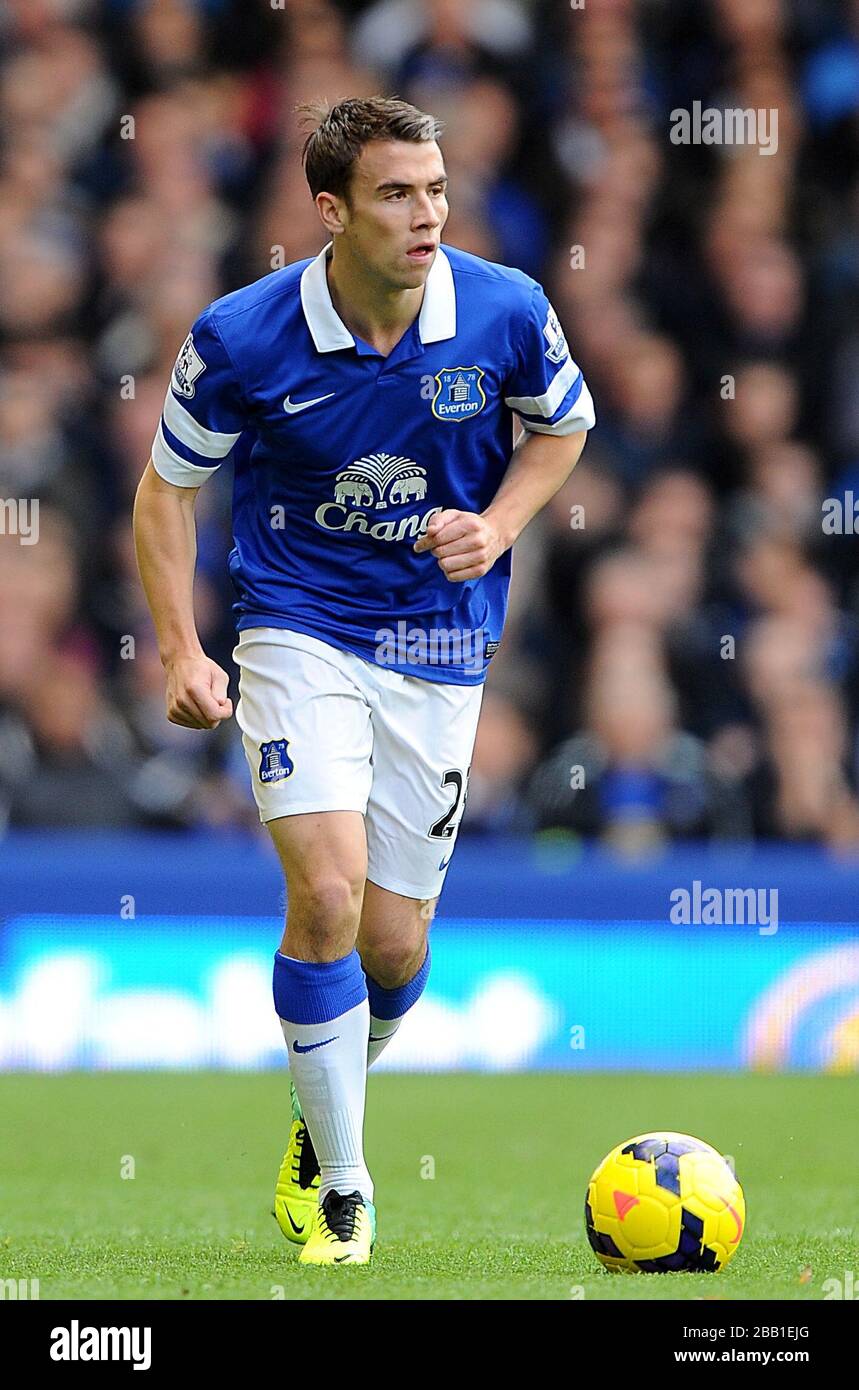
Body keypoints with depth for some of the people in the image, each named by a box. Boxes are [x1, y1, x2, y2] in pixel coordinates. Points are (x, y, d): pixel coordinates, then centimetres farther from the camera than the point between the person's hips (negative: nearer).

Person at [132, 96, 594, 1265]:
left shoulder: (506, 312, -10)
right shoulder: (240, 339, -15)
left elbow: (563, 424, 11)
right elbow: (168, 486, 0)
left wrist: (498, 526, -7)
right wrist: (182, 654, -8)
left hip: (440, 645, 2)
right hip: (299, 631, -2)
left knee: (393, 946, 3)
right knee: (327, 893, -20)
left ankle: (325, 1114, 36)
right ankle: (339, 1187, -6)